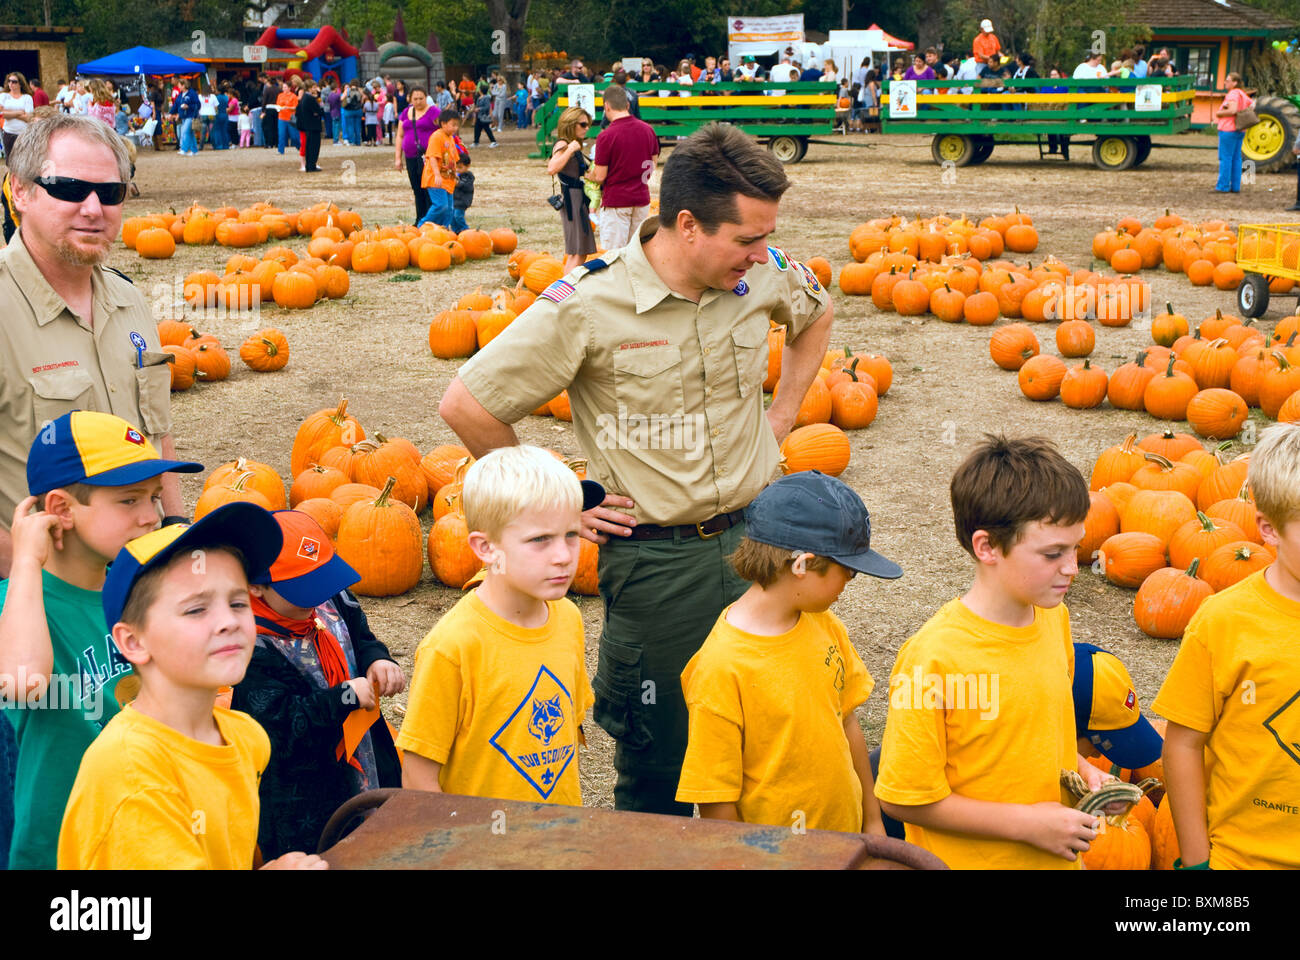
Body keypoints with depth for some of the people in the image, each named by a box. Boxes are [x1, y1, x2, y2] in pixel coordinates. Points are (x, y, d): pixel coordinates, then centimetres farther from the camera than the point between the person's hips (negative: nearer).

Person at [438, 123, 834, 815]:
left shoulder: (764, 275, -4)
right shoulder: (588, 304, -19)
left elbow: (817, 316, 21)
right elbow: (465, 406, -13)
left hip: (757, 534, 4)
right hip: (657, 557, -4)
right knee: (658, 761, 9)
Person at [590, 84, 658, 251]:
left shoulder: (606, 136, -16)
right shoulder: (648, 129, 1)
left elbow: (600, 176, -12)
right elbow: (652, 166, 11)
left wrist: (588, 176, 9)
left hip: (615, 201, -5)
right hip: (642, 198, 5)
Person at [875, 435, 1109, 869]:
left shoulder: (1054, 617, -3)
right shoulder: (933, 658, -26)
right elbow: (903, 799, -21)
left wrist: (1080, 769, -2)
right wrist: (1026, 822, -19)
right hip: (967, 860, -6)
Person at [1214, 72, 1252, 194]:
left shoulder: (1233, 94, -14)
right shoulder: (1242, 94, 17)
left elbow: (1232, 110, -25)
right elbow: (1252, 103, 27)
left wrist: (1219, 113, -12)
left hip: (1228, 130, -10)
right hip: (1239, 130, 10)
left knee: (1225, 158, -6)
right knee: (1236, 158, 10)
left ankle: (1223, 186, -5)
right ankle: (1235, 187, 13)